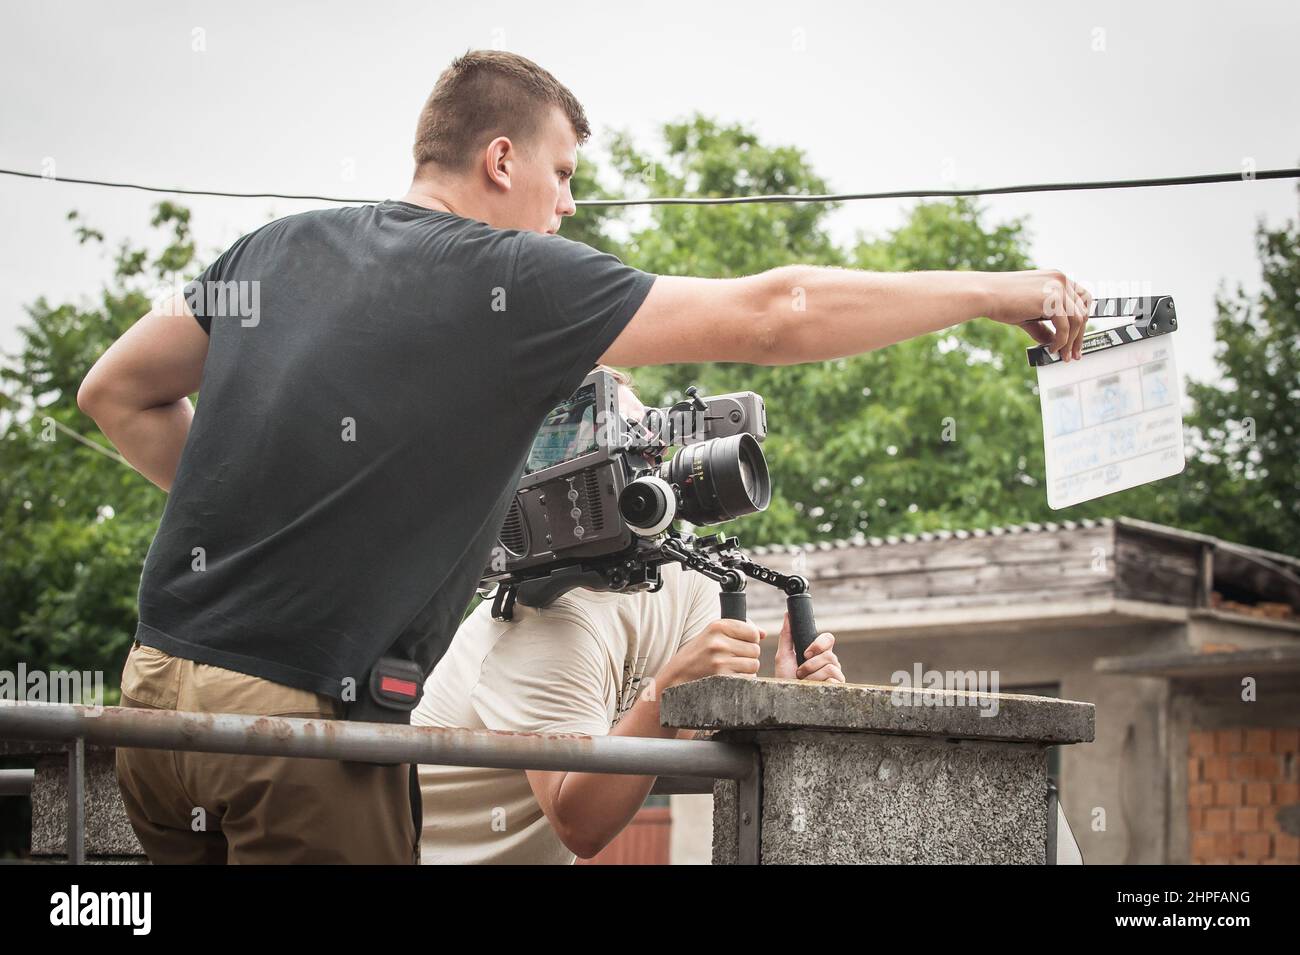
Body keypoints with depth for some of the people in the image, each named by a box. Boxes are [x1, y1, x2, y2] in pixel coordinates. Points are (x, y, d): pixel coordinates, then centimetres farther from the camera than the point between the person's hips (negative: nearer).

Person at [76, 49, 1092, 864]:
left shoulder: (273, 250, 13)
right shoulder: (515, 279, -6)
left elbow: (116, 394, 22)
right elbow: (773, 316, -6)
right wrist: (992, 290, 3)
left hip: (157, 682, 7)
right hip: (299, 719, -7)